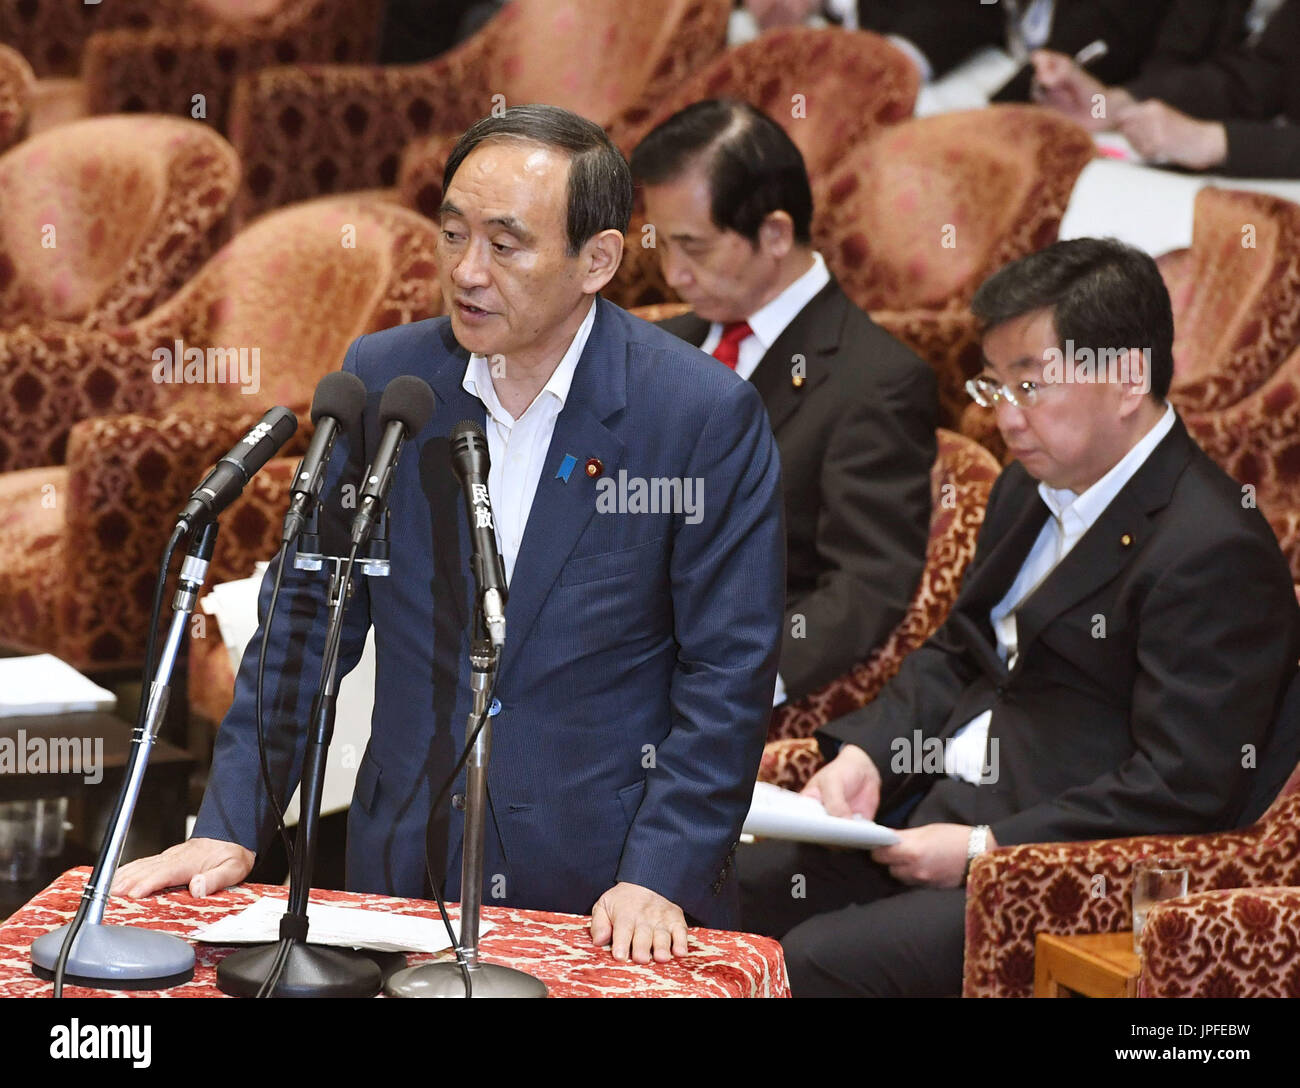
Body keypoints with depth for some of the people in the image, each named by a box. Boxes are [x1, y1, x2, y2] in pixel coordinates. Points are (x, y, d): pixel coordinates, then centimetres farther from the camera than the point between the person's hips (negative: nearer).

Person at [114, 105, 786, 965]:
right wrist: (231, 830, -1)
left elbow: (729, 670, -9)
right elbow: (309, 614, 5)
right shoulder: (381, 379, 0)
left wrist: (661, 878, -16)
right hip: (406, 876, 3)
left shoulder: (710, 416, -10)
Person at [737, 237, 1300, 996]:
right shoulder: (1030, 492, 14)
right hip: (931, 804, 9)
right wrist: (864, 754, 3)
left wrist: (985, 849, -20)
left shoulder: (1212, 550, -17)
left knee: (819, 961, -25)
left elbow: (1183, 791, -22)